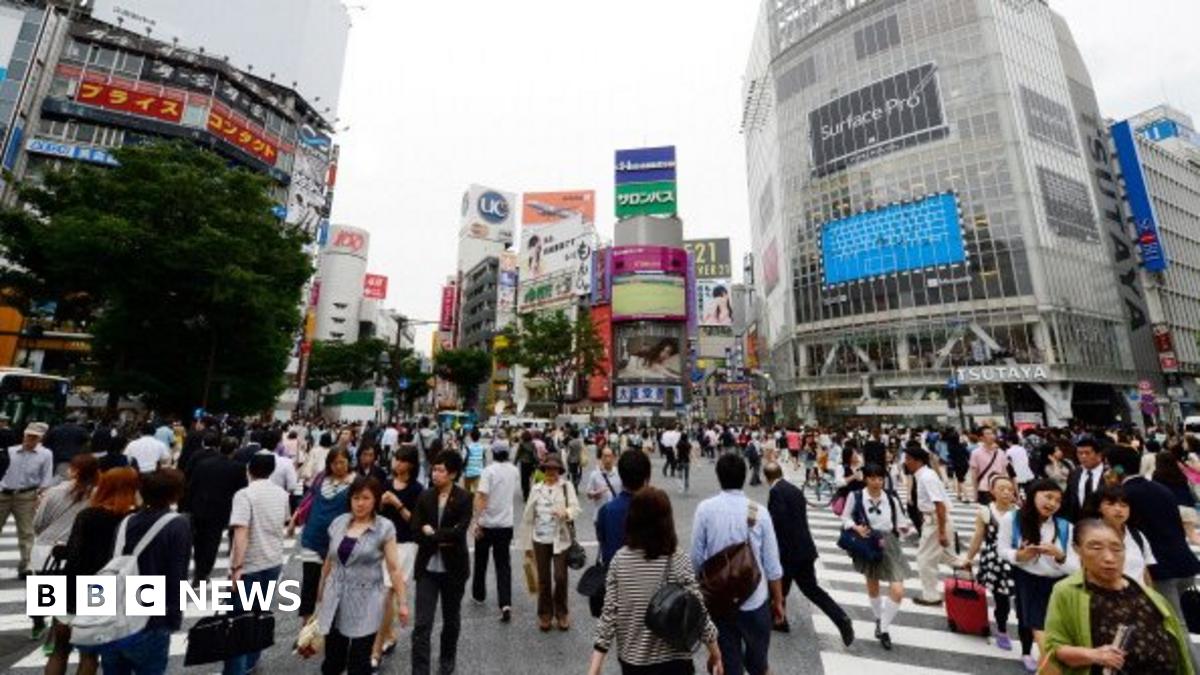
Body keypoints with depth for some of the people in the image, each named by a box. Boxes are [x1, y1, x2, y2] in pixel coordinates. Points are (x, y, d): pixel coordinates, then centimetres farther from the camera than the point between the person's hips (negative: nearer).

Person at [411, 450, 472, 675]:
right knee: (422, 624, -1)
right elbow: (416, 531, -6)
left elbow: (458, 532, -20)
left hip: (453, 567, -1)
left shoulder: (464, 498, -12)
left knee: (451, 618, 18)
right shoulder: (425, 496, -2)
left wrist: (431, 533, -15)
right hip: (427, 567, 2)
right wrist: (442, 539, -17)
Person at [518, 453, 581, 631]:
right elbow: (527, 518, 8)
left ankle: (561, 612, 23)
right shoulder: (536, 489, 4)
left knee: (560, 577, -2)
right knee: (543, 579, 11)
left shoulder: (567, 486, -2)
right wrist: (527, 545, 8)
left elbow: (576, 509, -12)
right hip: (540, 540, 2)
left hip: (561, 539, -2)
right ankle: (545, 613, 31)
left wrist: (566, 513, -35)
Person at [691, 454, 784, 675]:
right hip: (755, 599, 1)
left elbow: (697, 558, -9)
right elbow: (772, 564, -7)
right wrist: (778, 600, 9)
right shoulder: (759, 512, -13)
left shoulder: (705, 509, -15)